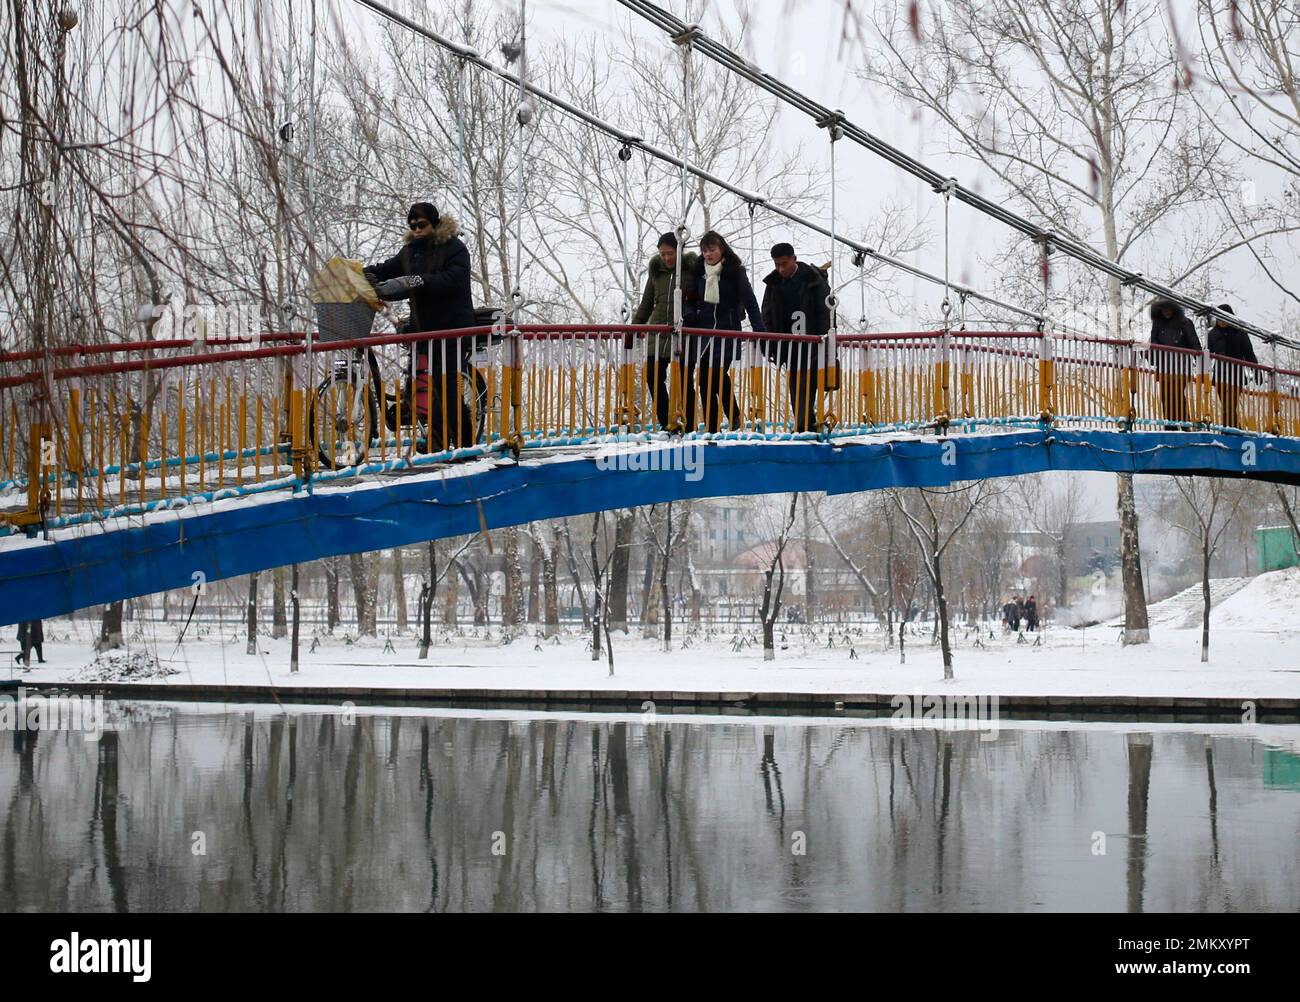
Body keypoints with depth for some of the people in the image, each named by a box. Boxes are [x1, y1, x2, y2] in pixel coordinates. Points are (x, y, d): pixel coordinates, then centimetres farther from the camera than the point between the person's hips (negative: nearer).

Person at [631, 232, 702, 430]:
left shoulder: (692, 269, -1)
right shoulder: (656, 271, 12)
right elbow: (646, 304, 19)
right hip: (657, 331, 4)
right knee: (653, 377, -3)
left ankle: (691, 426, 4)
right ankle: (665, 423, 6)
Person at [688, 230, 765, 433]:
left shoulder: (735, 272, -2)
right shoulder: (699, 272, 10)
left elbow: (750, 302, -5)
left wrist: (760, 330, -11)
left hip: (727, 332, -5)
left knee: (718, 374, -20)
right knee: (705, 380, -1)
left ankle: (734, 417, -3)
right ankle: (712, 429, 4)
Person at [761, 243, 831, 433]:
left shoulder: (813, 279, -7)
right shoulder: (773, 283, 8)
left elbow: (824, 310, -7)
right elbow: (767, 314, 11)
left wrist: (823, 335, -15)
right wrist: (769, 340, 3)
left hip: (810, 341, -5)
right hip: (788, 343, 5)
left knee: (807, 382, -11)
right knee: (794, 383, 6)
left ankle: (803, 425, -16)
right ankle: (808, 422, 14)